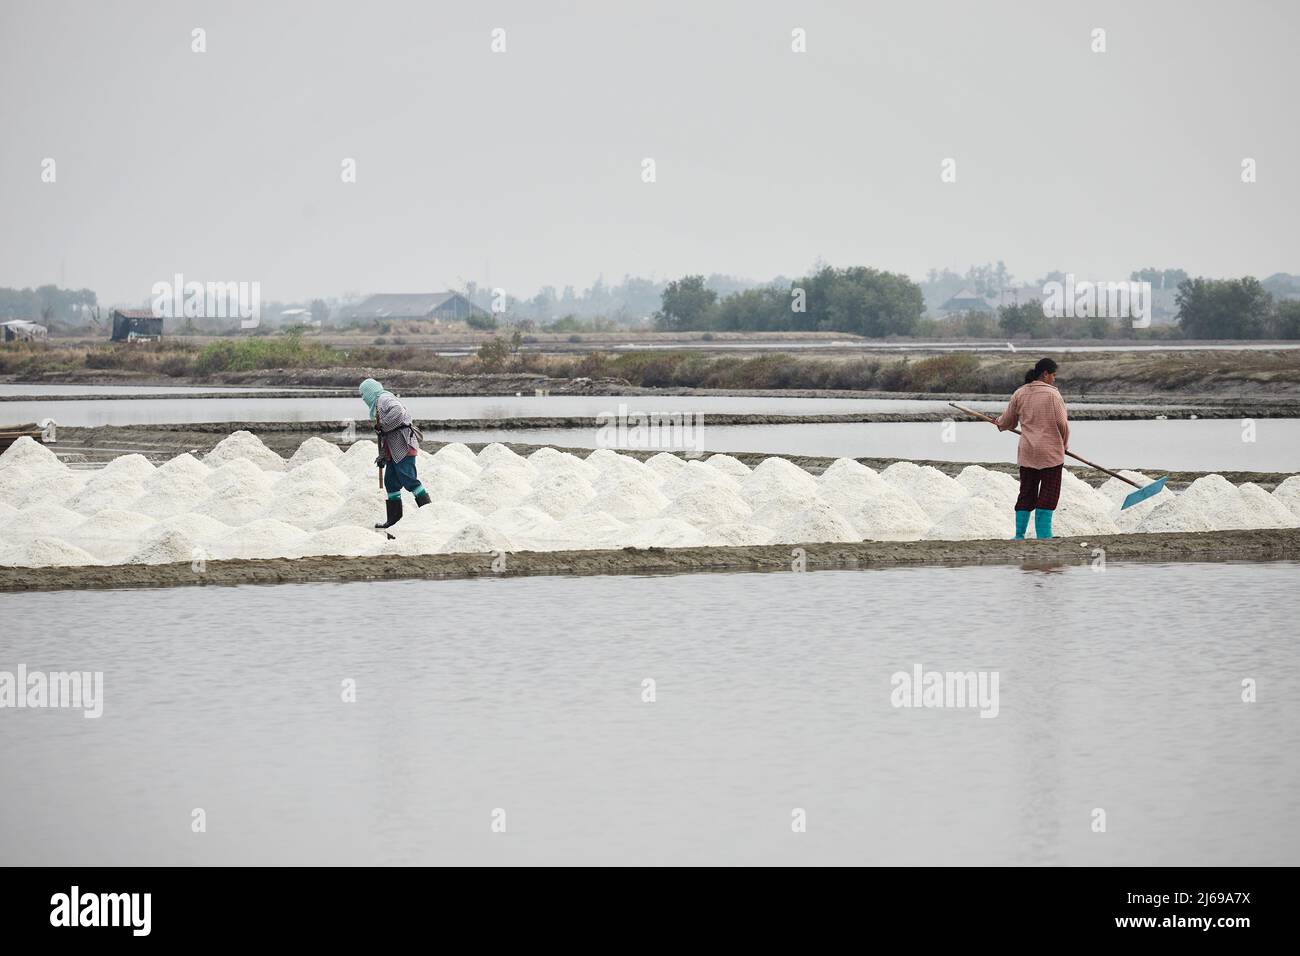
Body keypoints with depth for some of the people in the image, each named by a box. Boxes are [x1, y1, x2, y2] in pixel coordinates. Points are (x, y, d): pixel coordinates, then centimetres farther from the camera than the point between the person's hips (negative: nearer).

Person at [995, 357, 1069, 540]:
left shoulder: (1019, 394, 4)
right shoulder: (1052, 394, -10)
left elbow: (1007, 421, 13)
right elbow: (1062, 424, -10)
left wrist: (1000, 424, 37)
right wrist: (1064, 444, 9)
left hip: (1027, 453, 5)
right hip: (1050, 452, -5)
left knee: (1026, 494, 13)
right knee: (1048, 495, 1)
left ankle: (1019, 536, 15)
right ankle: (1043, 535, -2)